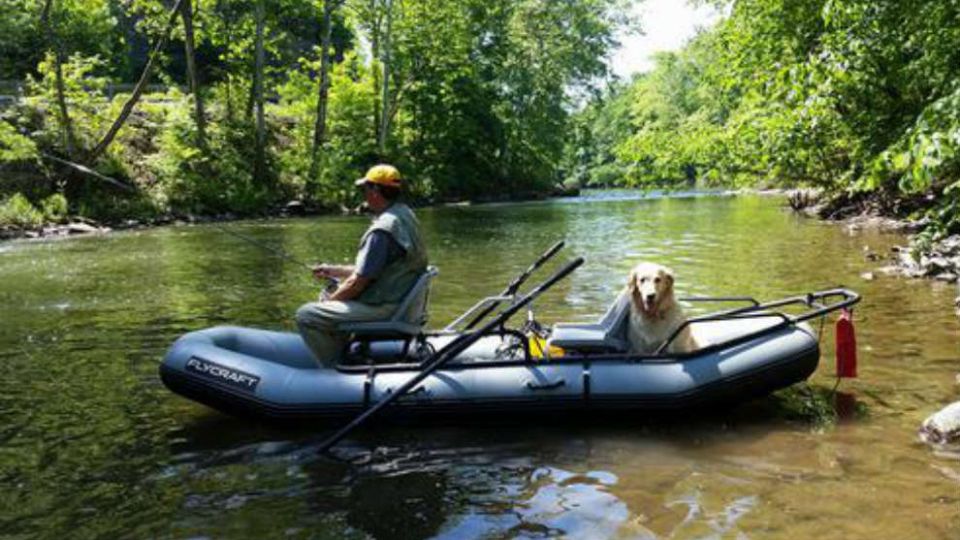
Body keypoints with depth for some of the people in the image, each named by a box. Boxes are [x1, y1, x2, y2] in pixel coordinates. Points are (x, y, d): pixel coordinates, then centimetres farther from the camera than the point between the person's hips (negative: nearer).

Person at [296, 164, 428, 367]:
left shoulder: (382, 230, -23)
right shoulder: (404, 214, 8)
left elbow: (359, 281, -19)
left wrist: (329, 300, -3)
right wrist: (333, 270, 16)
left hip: (385, 309, -10)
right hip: (403, 300, 10)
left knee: (305, 315, -9)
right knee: (331, 292, 26)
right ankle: (344, 354, 28)